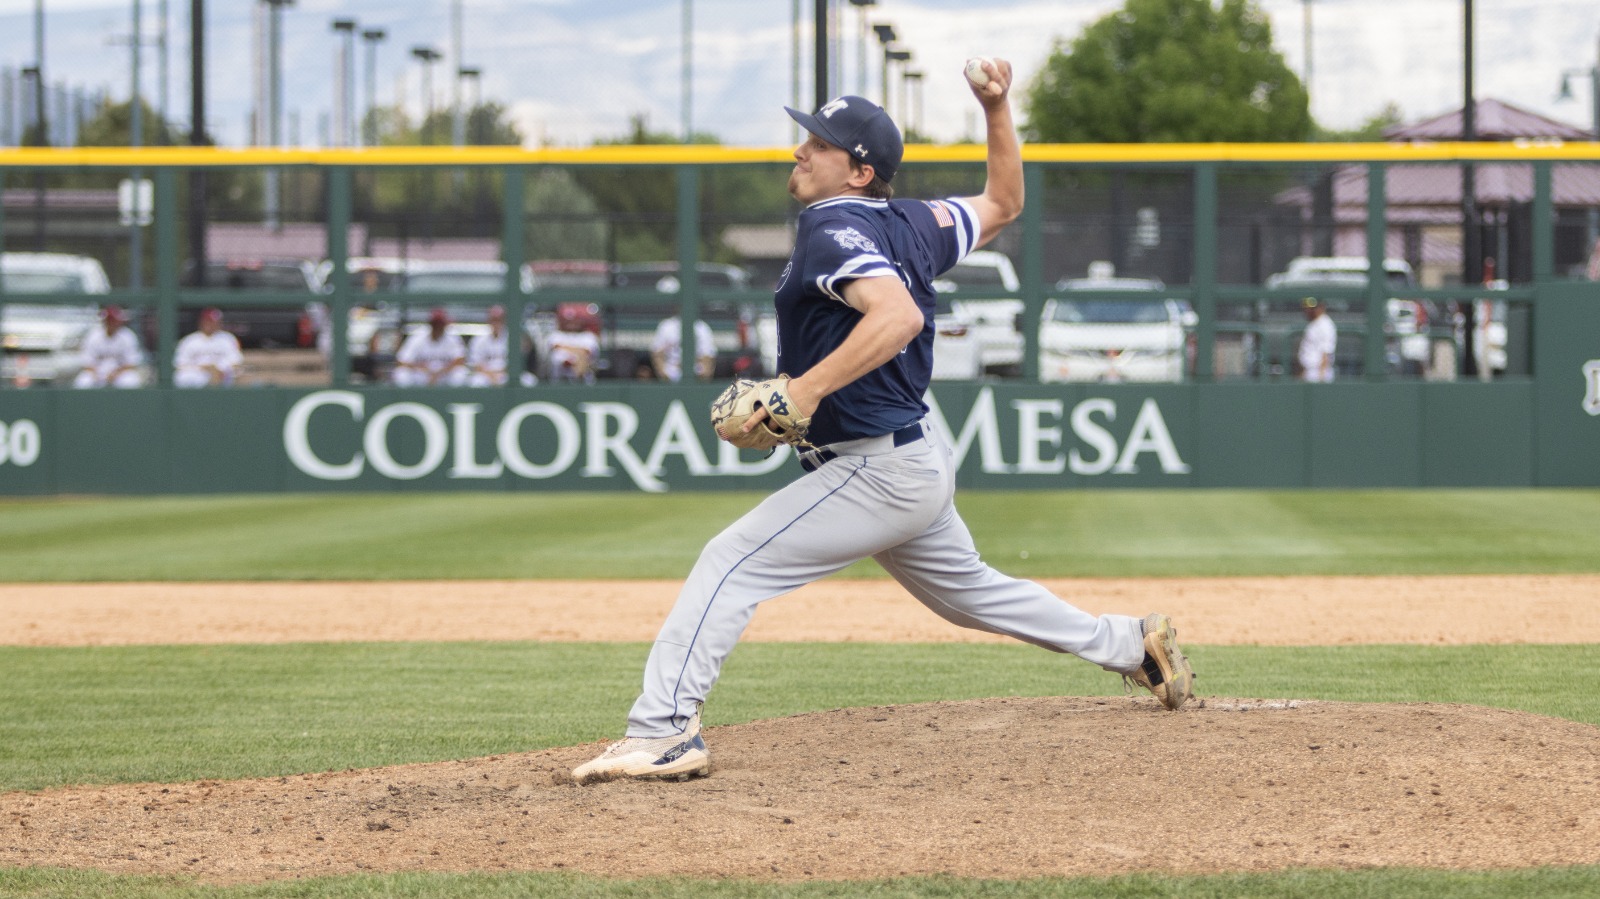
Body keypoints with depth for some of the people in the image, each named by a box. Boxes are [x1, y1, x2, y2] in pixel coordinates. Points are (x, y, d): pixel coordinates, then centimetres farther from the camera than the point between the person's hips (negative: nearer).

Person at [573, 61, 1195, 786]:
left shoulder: (834, 229, -17)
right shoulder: (908, 223, 9)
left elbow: (898, 315, -34)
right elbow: (1003, 205, 22)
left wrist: (807, 389, -37)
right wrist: (998, 111, 16)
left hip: (876, 473, -10)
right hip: (918, 459, 10)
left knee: (730, 562, -15)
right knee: (969, 590, 29)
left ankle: (663, 732, -23)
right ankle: (1131, 643, 38)